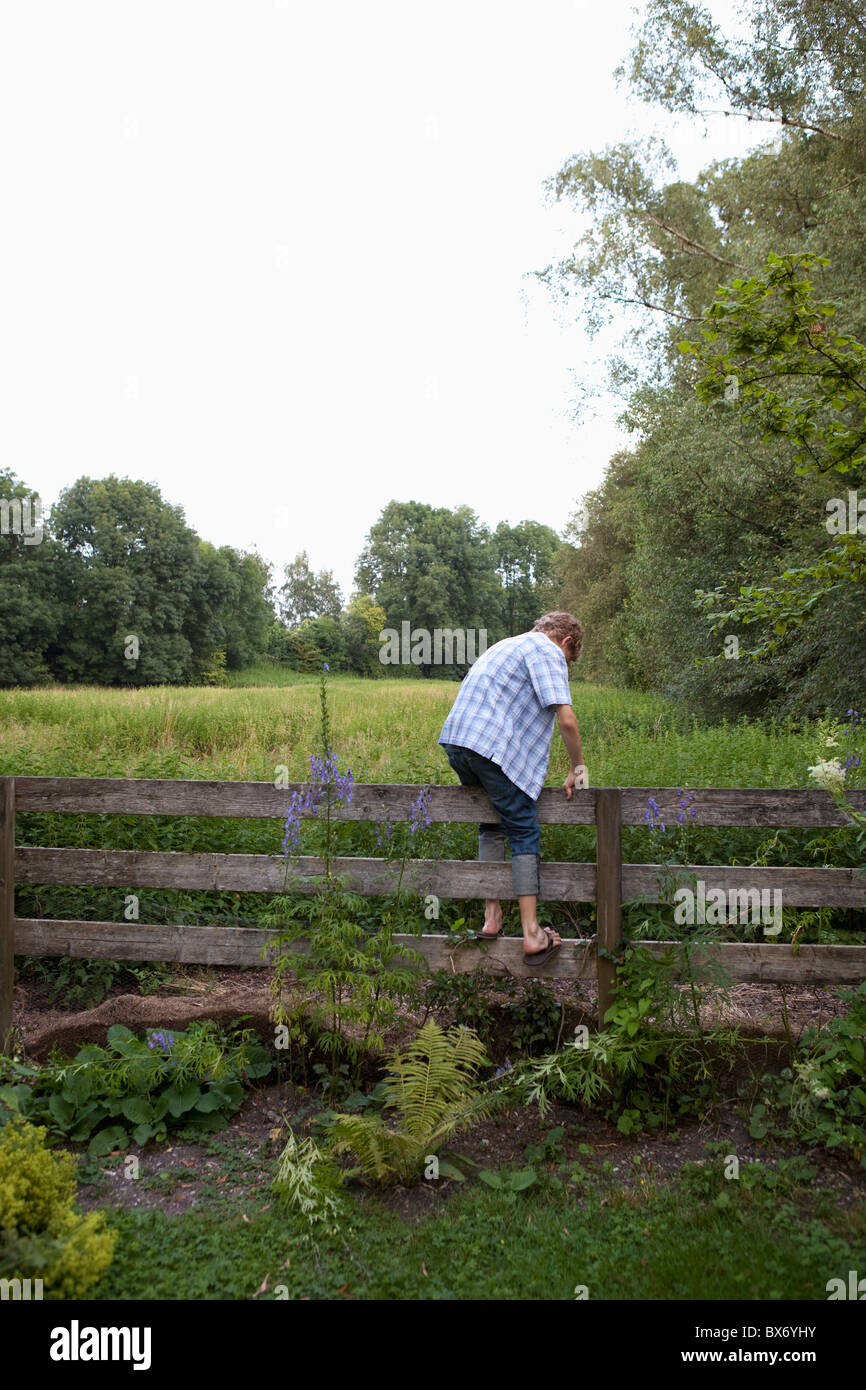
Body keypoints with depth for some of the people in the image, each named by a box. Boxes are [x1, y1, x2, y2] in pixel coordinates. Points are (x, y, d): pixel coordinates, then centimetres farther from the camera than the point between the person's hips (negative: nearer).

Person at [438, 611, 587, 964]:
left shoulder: (507, 644, 29)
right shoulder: (548, 651, 1)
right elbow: (566, 719, -11)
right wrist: (578, 769, 1)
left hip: (455, 739, 8)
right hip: (492, 747, -8)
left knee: (492, 824, 20)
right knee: (524, 833, -1)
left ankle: (492, 917, 18)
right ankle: (532, 934, -3)